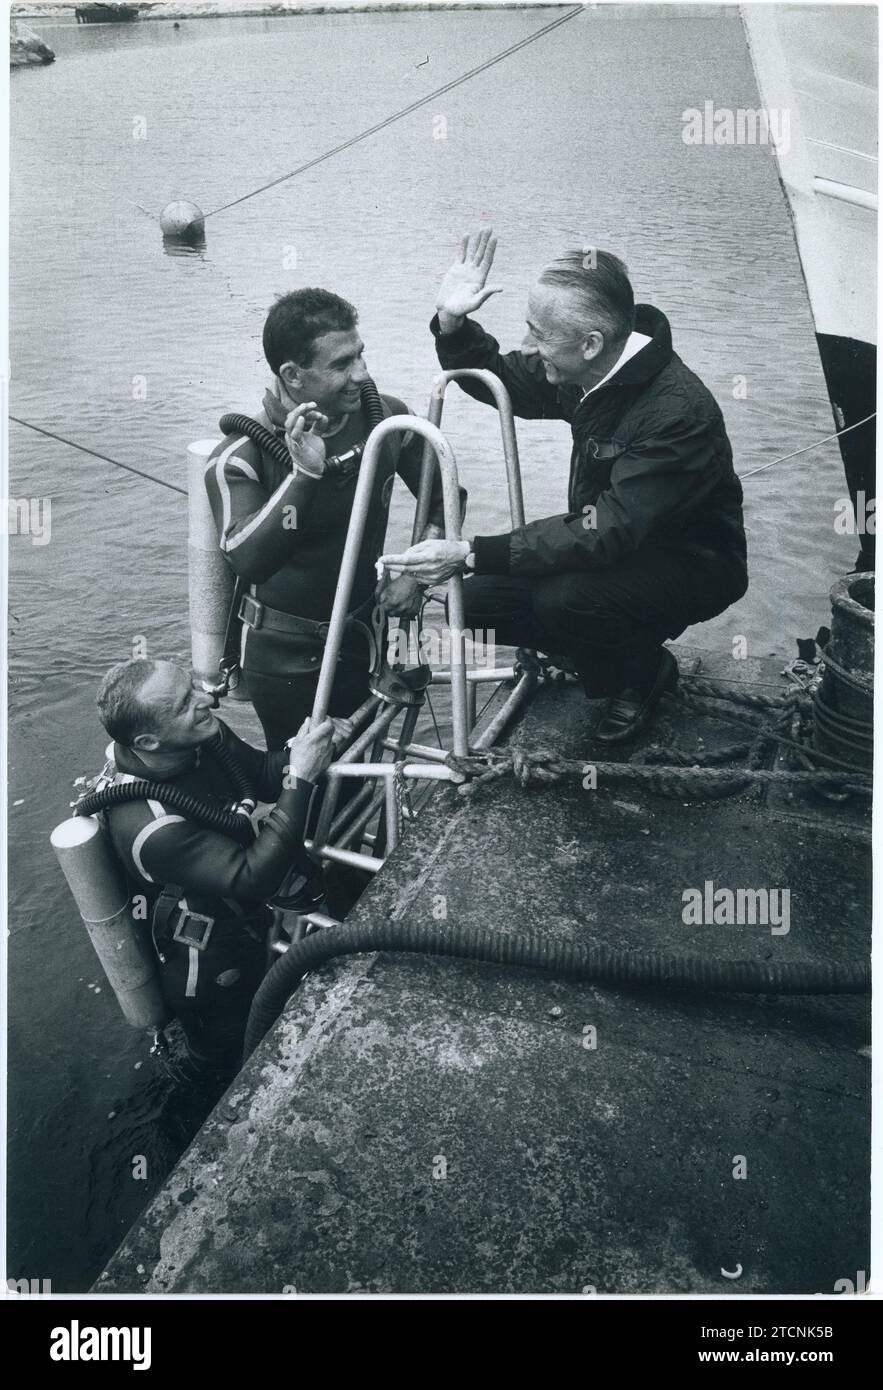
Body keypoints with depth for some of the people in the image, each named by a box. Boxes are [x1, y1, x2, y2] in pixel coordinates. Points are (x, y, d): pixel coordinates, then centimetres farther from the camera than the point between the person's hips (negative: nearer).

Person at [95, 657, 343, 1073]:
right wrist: (300, 780, -41)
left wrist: (306, 749, -23)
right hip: (212, 976, -7)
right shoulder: (147, 823, -40)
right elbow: (252, 881, -40)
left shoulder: (203, 736, -18)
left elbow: (262, 775, -2)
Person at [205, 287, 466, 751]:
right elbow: (248, 561, -37)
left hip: (361, 638, 4)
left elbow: (445, 495, 6)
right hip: (283, 657, -4)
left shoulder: (386, 419, -9)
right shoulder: (240, 457, -21)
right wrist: (304, 473, -44)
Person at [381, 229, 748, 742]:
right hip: (618, 542, 7)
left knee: (562, 599, -34)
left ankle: (644, 671, -2)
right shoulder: (582, 372, -8)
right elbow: (501, 382, 10)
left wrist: (471, 555, -40)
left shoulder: (678, 411, -32)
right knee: (475, 600, -7)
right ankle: (602, 649, 14)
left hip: (692, 565, -7)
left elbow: (609, 534, -37)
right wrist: (453, 322, -11)